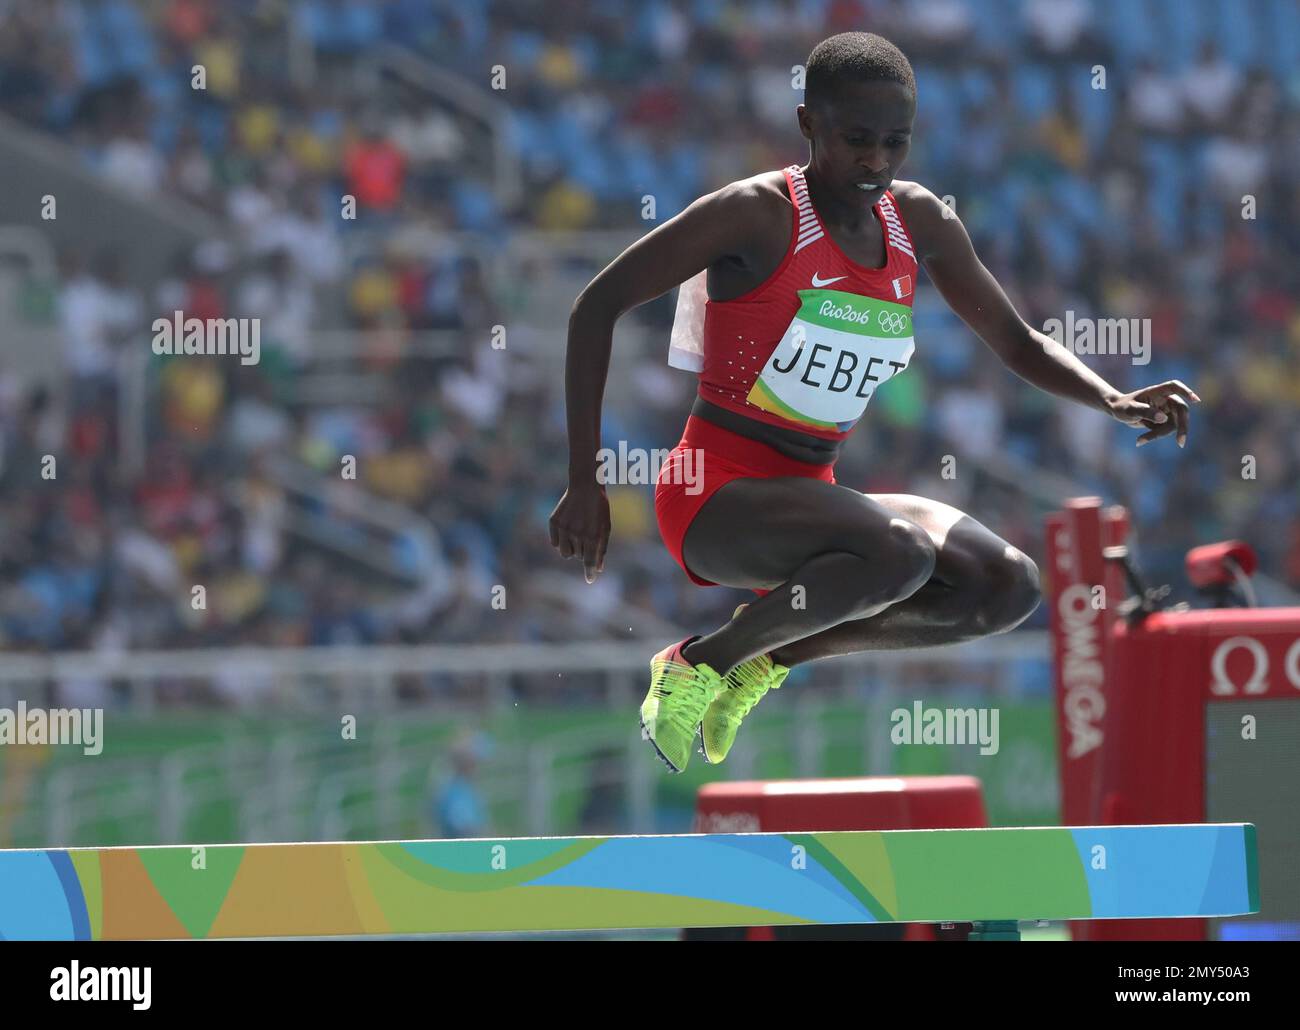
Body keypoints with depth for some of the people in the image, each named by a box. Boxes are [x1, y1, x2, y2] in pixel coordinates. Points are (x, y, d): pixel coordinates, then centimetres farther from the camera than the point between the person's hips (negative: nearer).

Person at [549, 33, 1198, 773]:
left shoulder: (920, 223, 6)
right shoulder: (759, 215, -13)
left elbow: (1017, 343, 17)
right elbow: (599, 305, -11)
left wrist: (1115, 401, -5)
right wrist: (584, 484, -15)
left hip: (810, 495, 7)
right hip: (715, 492, -7)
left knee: (1010, 587, -11)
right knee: (898, 556, -34)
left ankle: (771, 655, 2)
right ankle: (700, 661, -12)